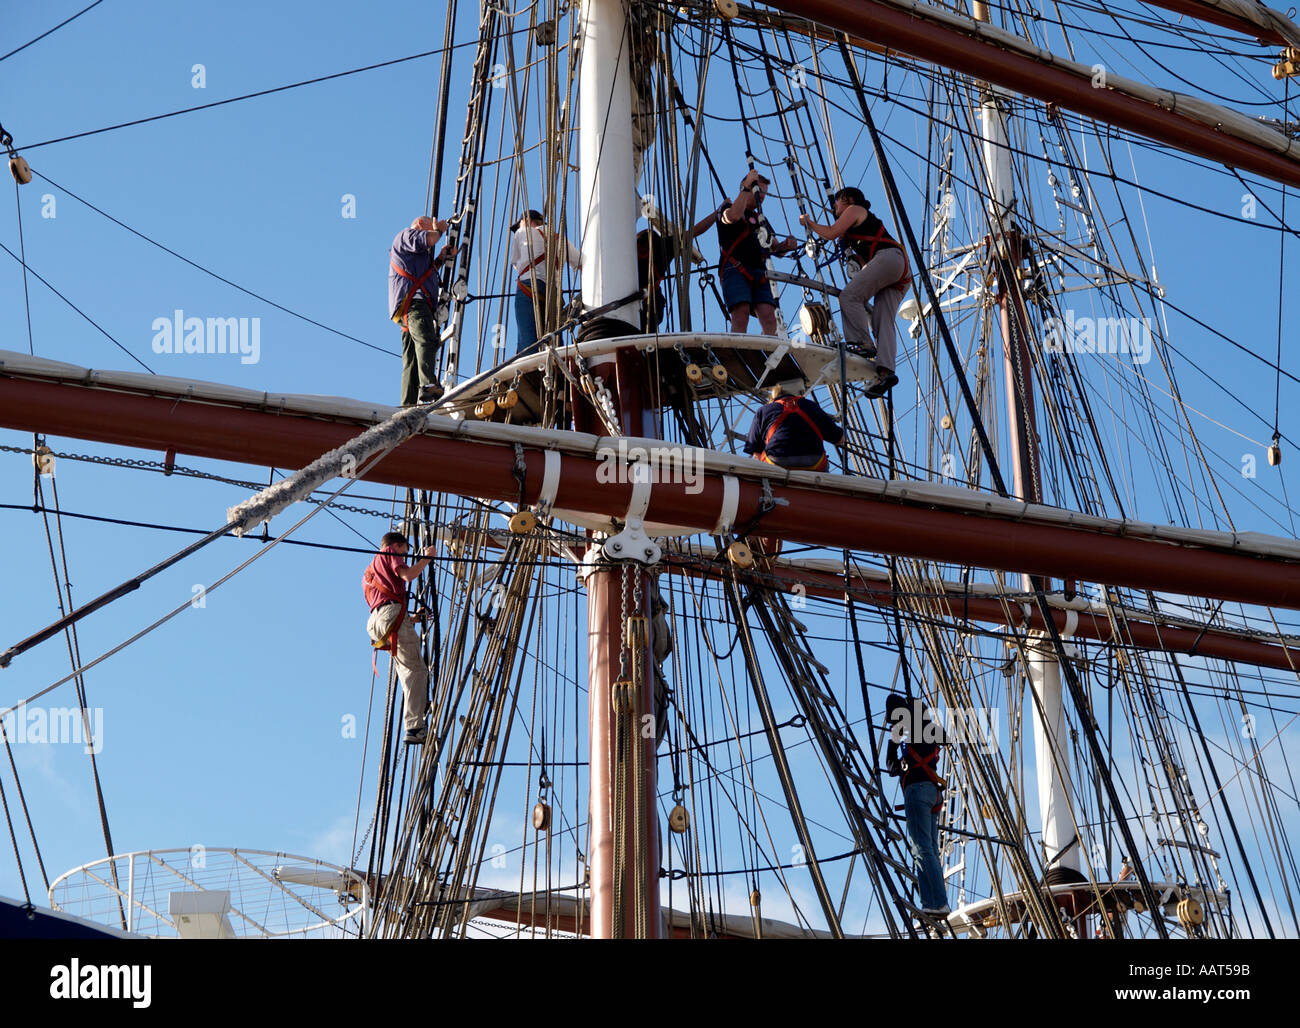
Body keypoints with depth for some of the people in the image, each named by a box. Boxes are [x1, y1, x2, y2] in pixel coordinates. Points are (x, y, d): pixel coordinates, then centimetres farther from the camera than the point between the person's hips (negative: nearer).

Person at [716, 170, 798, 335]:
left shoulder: (759, 218, 32)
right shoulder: (727, 207, 11)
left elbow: (773, 247, 27)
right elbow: (734, 216, -15)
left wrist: (786, 245, 4)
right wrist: (747, 188, -7)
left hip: (759, 275, 6)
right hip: (735, 270, -6)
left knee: (769, 316, -14)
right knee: (741, 315, -24)